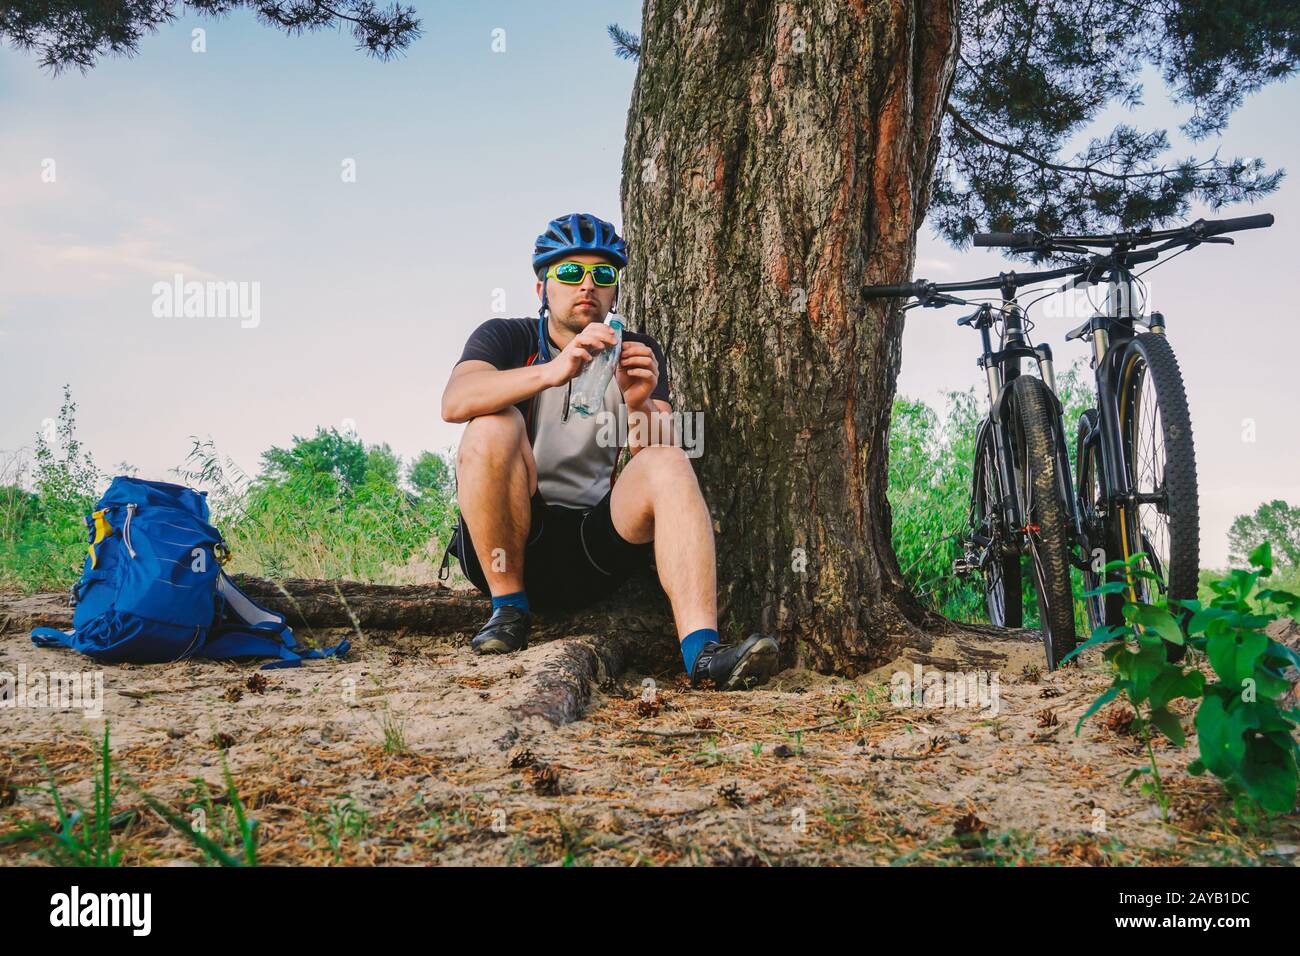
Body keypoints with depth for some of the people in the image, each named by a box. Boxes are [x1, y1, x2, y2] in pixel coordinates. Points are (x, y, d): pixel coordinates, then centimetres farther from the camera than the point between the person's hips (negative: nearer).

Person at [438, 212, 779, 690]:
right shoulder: (506, 337, 4)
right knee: (493, 426, -26)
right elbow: (454, 401, -20)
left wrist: (638, 404, -25)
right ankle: (508, 608, -16)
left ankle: (702, 651, -36)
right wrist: (552, 371, -36)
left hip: (594, 547, 2)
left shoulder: (638, 354, 11)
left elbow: (656, 451, -3)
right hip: (503, 545, -1)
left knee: (669, 463, -23)